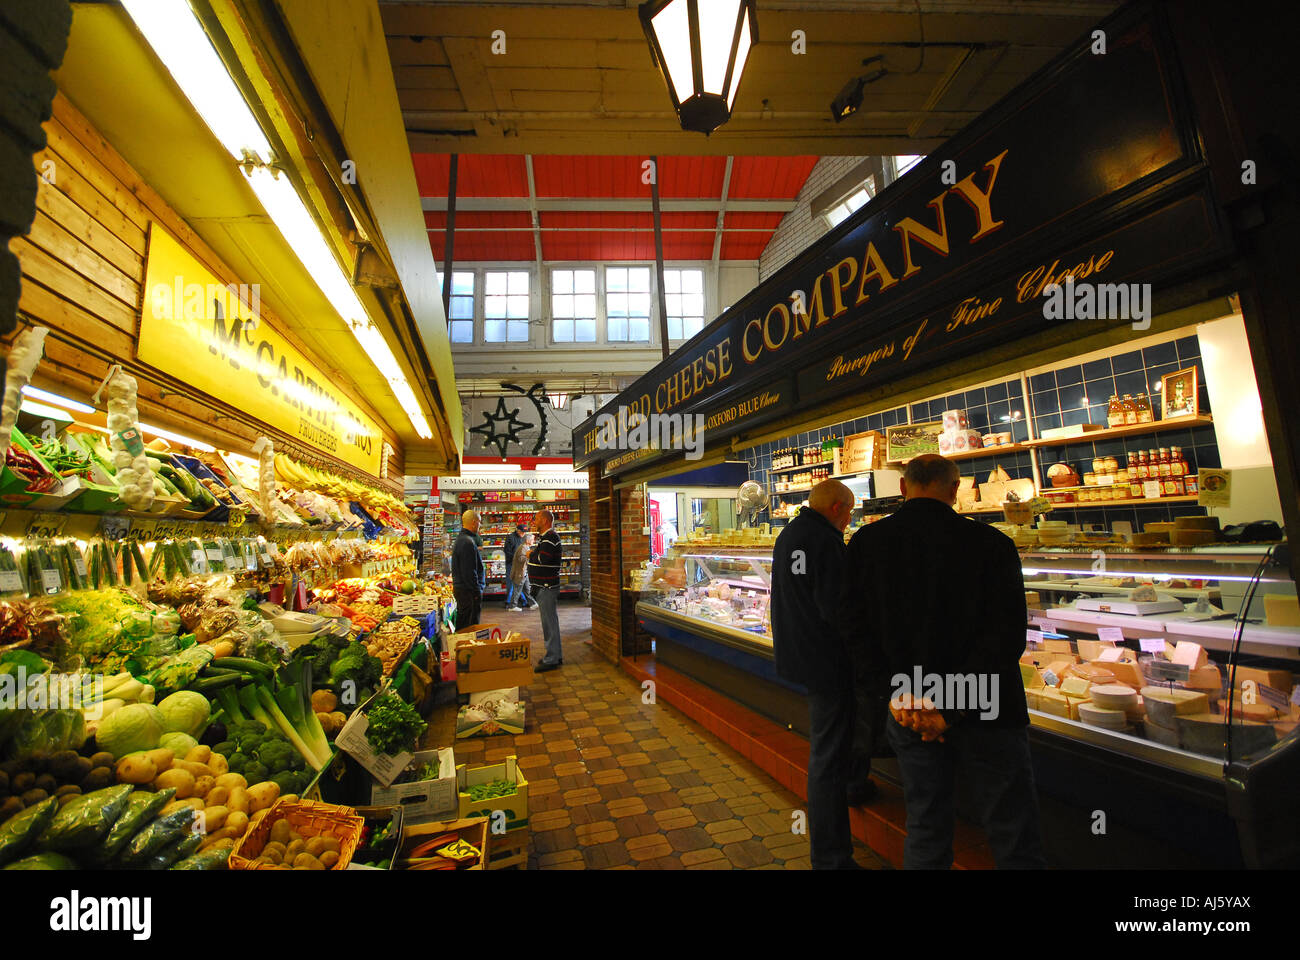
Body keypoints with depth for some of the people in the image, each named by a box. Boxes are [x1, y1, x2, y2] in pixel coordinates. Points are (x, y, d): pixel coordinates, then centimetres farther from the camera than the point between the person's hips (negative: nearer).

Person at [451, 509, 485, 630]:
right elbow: (469, 572, -22)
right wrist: (477, 592, -17)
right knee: (470, 627, -4)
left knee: (461, 624, 17)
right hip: (469, 592, -11)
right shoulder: (468, 542, -19)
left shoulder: (460, 539, 15)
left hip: (459, 588, 11)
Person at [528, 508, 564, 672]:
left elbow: (543, 559, -25)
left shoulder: (549, 537, -16)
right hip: (544, 586, 11)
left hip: (547, 587, -11)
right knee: (550, 621, 16)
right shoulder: (546, 537, 18)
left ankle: (551, 659, 0)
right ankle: (555, 655, 26)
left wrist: (530, 555, -8)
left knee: (549, 622, -5)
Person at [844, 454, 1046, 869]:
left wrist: (895, 691, -7)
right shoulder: (990, 543, -12)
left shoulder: (866, 542, -6)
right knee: (1015, 841, 16)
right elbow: (1007, 636, -14)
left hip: (907, 713, 3)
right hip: (986, 713, -2)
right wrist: (952, 705, -13)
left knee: (925, 828, 18)